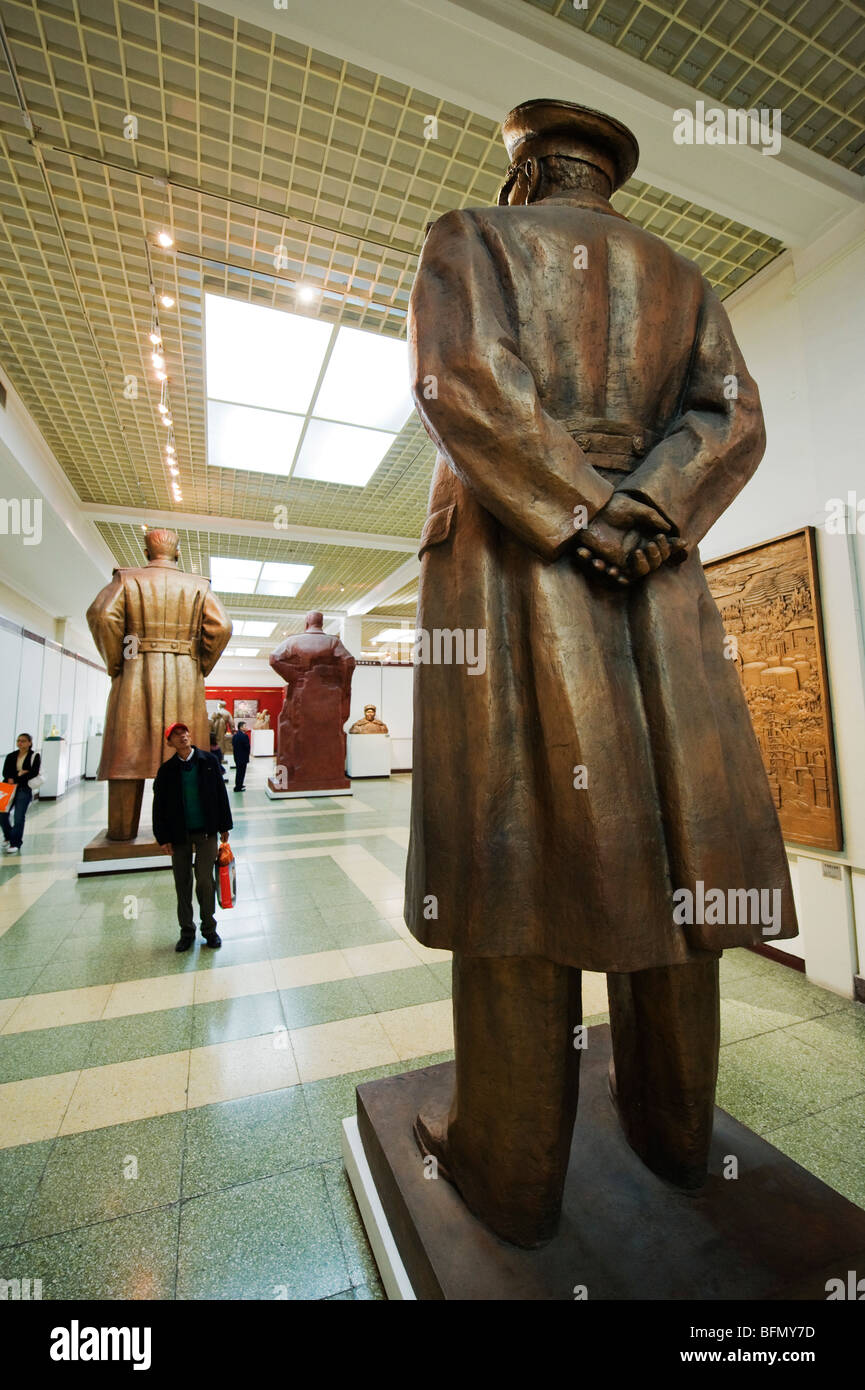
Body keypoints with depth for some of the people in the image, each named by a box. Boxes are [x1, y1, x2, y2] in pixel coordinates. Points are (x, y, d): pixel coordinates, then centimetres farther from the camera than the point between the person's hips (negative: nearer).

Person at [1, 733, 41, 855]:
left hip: (24, 789, -4)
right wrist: (20, 774, -15)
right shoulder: (11, 756, 11)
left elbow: (34, 772, -9)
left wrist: (15, 779, -10)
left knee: (18, 817, -7)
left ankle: (15, 844, 2)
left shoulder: (34, 756, 1)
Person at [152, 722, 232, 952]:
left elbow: (221, 793, 2)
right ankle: (187, 931, 25)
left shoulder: (208, 761, -1)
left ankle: (209, 928, 20)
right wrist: (163, 837, -1)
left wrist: (224, 826, 2)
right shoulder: (167, 770, 0)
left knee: (205, 881, 2)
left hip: (206, 831, -1)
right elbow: (159, 805, 3)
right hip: (179, 834, 1)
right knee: (183, 883, 9)